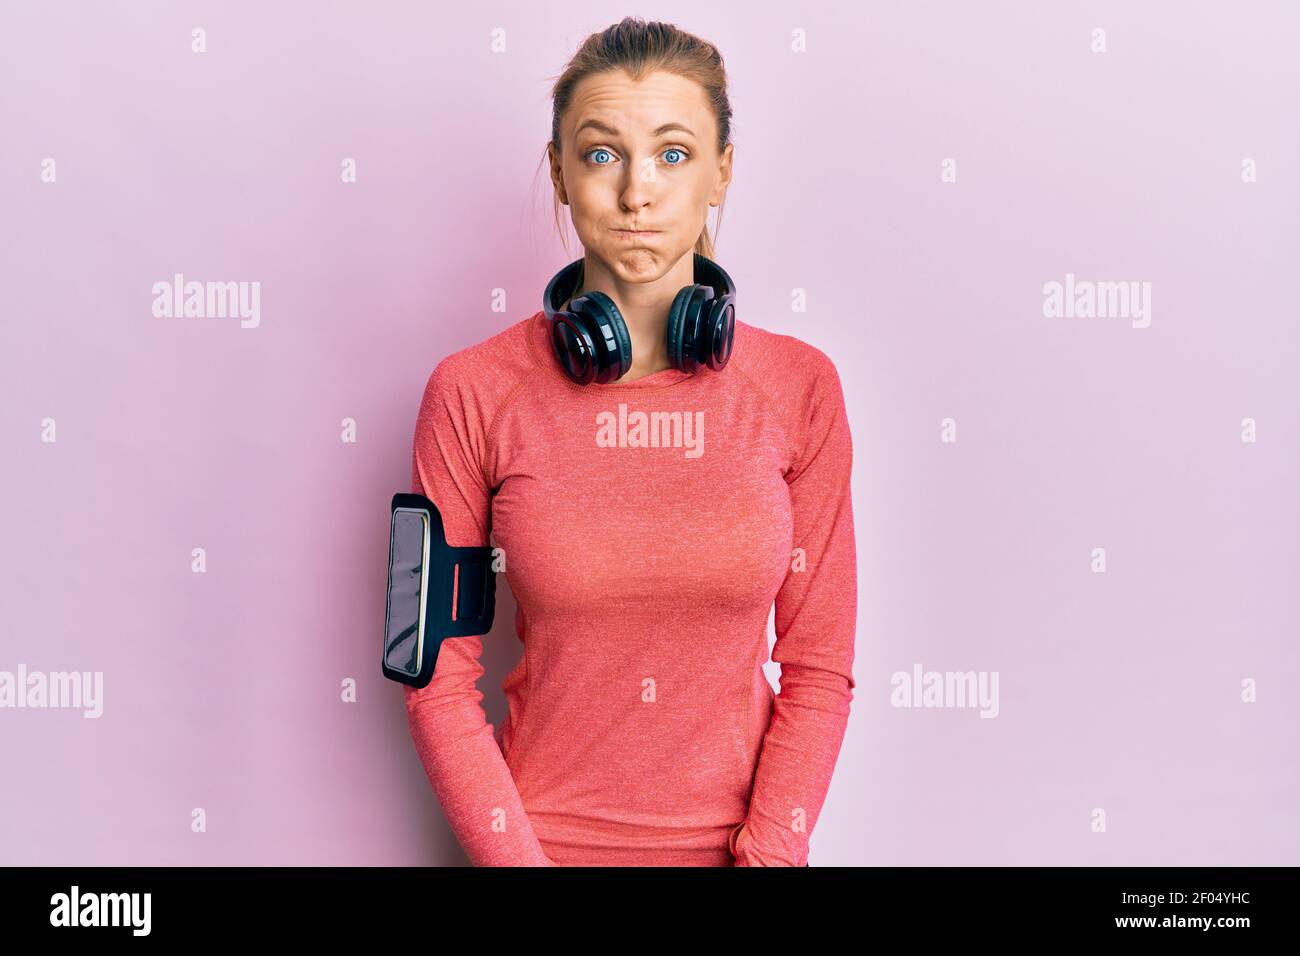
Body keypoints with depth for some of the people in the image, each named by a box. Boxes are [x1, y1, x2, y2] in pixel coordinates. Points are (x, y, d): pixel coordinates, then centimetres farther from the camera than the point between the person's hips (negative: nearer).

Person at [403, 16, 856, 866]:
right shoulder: (474, 394, -11)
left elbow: (818, 668, -5)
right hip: (544, 835, -1)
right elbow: (440, 678, -7)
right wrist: (519, 860, -12)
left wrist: (767, 856, -12)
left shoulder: (799, 388, -8)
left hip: (739, 836, 1)